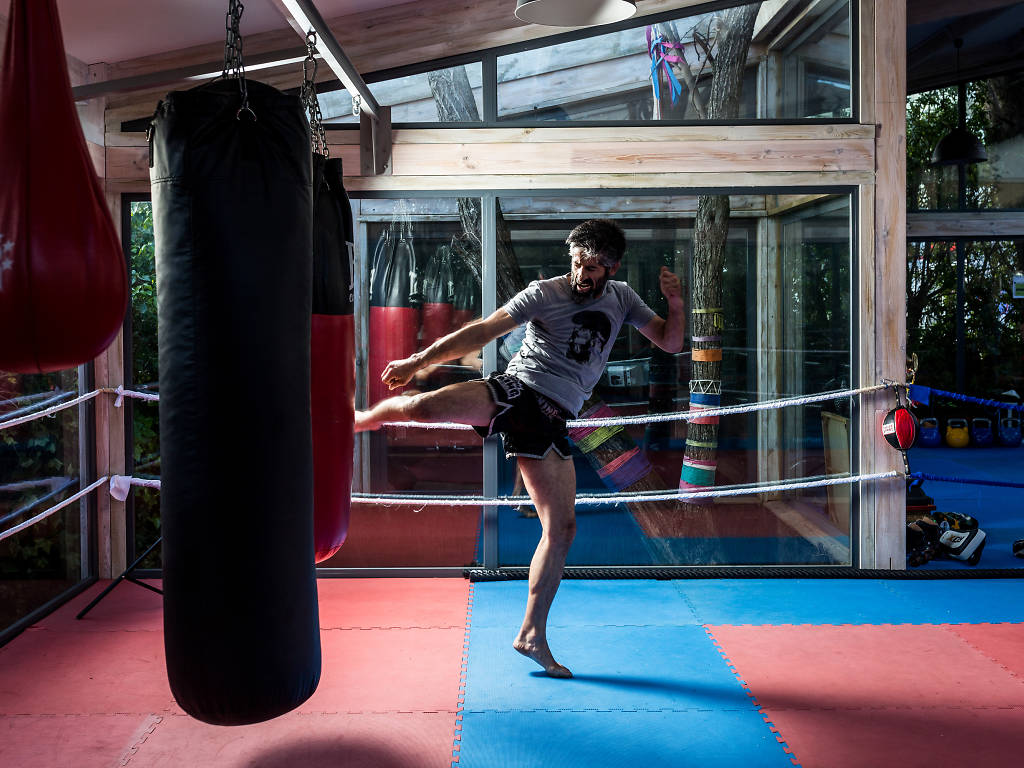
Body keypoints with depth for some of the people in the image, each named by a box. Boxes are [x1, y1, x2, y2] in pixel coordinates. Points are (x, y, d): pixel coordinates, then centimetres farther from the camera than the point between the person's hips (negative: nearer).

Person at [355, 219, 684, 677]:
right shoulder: (544, 293, 1)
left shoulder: (621, 298, 14)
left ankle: (531, 635, 14)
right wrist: (417, 361, -10)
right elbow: (481, 332, -2)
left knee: (562, 529, 0)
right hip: (514, 390, -3)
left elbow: (669, 343, 17)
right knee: (425, 406, -29)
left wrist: (676, 305, -4)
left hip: (549, 423, 4)